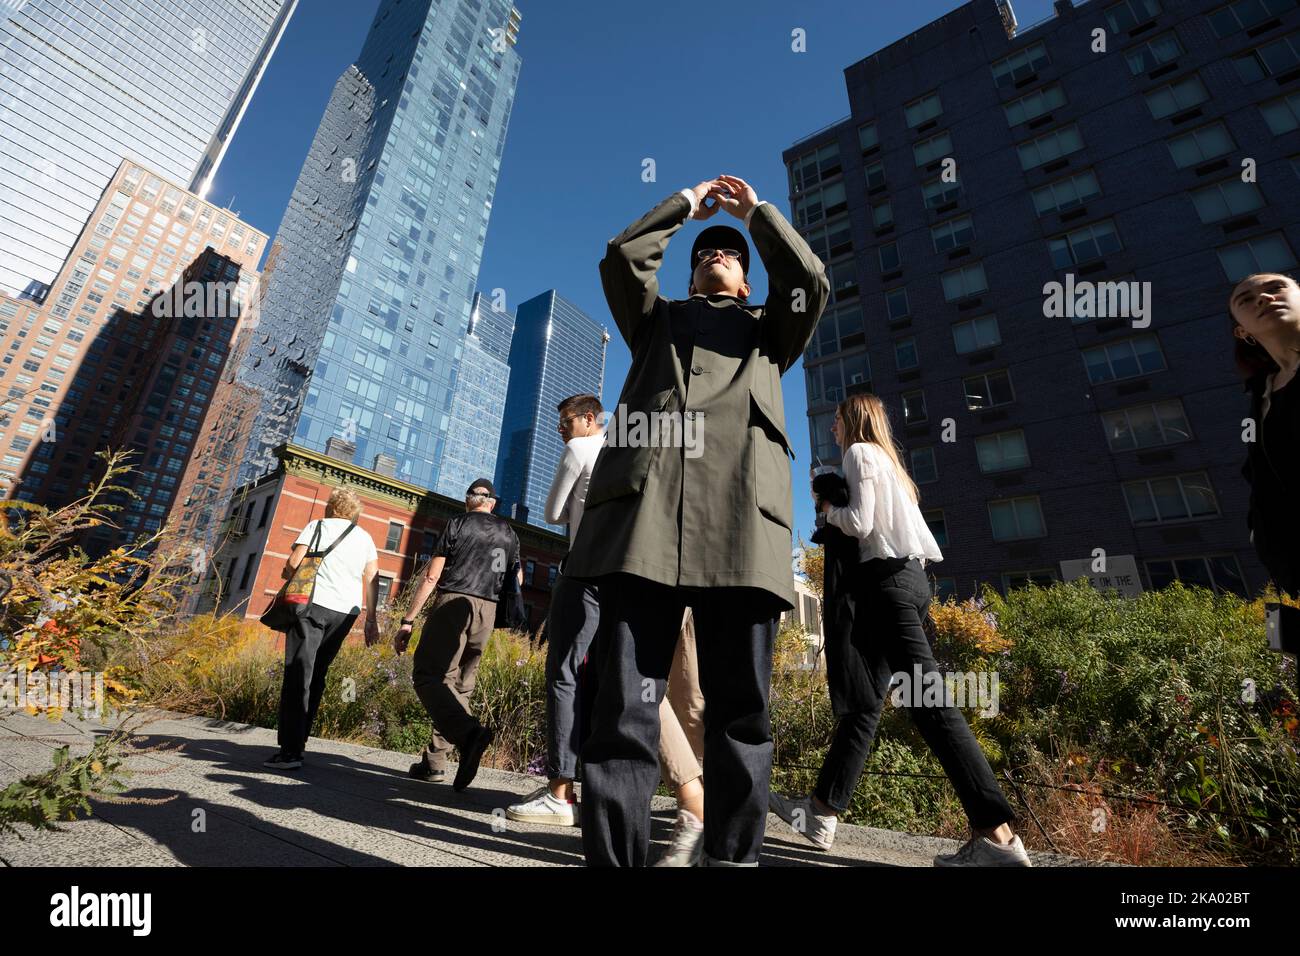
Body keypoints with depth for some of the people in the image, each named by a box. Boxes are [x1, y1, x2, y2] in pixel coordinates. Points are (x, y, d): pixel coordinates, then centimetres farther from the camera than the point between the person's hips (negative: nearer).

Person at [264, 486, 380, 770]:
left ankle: (290, 752, -10)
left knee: (298, 675, -5)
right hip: (346, 612, 4)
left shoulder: (316, 526, 9)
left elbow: (293, 563, -3)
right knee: (315, 676, 15)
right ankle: (299, 741, 17)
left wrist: (286, 574, 20)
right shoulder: (365, 538, 17)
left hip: (313, 603, -4)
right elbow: (372, 579, 10)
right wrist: (371, 620, 11)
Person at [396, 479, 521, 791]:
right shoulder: (508, 532, 15)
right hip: (487, 611, 5)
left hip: (453, 603, -5)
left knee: (427, 674, -6)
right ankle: (435, 761, 11)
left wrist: (407, 621, -2)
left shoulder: (458, 523, 3)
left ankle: (468, 731, -28)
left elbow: (431, 576, -3)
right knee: (458, 684, 11)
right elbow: (518, 579, 24)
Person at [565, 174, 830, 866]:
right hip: (646, 506, 0)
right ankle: (613, 857, 1)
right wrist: (684, 203, 35)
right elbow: (622, 257, 21)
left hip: (740, 517, 1)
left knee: (741, 707, -1)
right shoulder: (656, 319, 36)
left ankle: (732, 856, 11)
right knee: (625, 703, -8)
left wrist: (757, 211, 32)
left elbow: (811, 280, 18)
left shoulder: (769, 331, 35)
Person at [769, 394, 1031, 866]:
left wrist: (828, 509, 4)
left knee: (926, 699, -12)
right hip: (906, 576, 10)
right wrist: (836, 514, 18)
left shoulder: (859, 453, -2)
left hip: (886, 578, -10)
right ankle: (823, 810, 12)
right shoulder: (886, 459, 25)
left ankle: (996, 833, -9)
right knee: (864, 694, 6)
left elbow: (859, 523, -14)